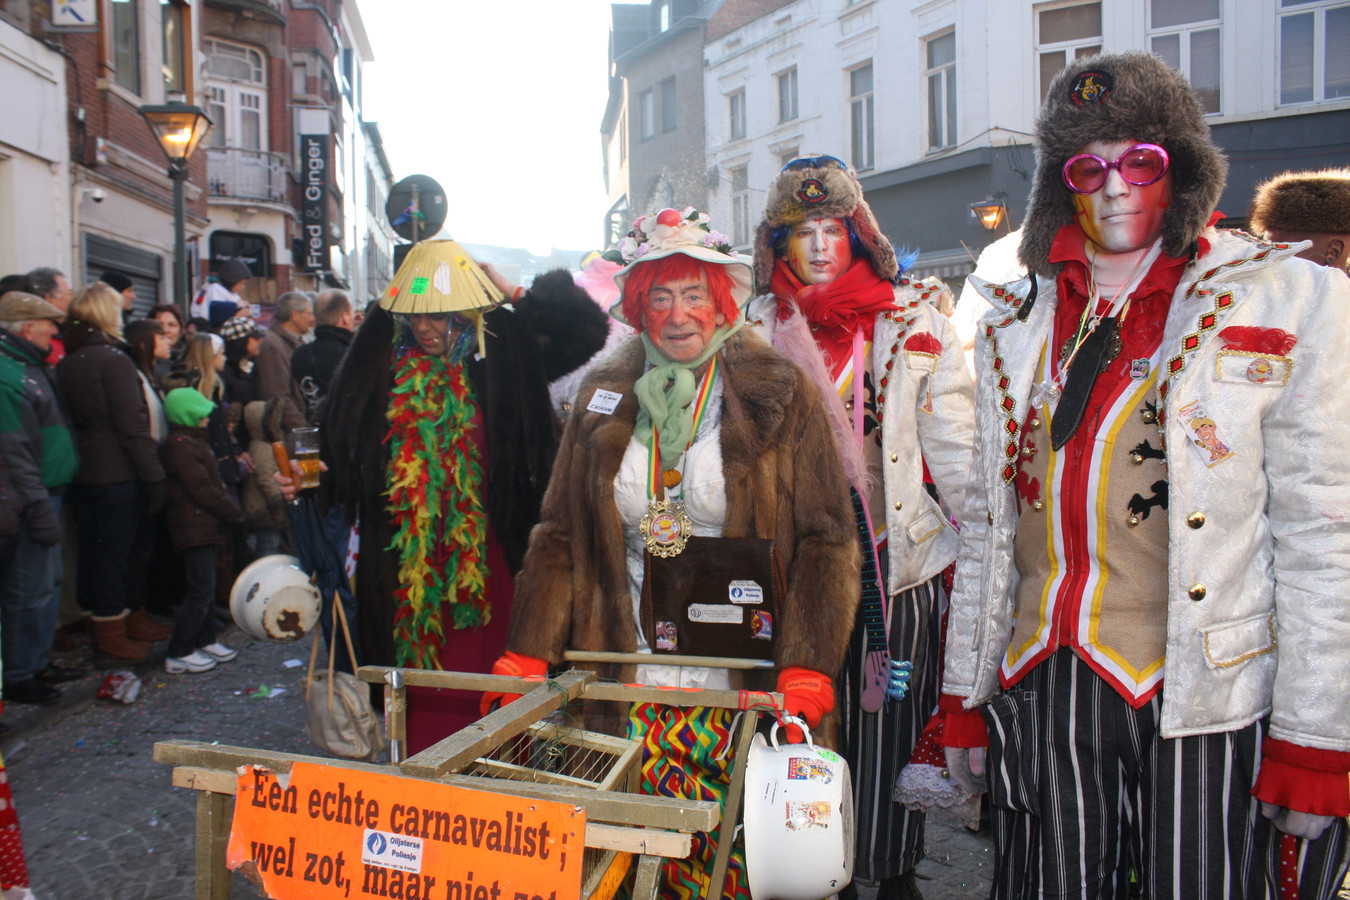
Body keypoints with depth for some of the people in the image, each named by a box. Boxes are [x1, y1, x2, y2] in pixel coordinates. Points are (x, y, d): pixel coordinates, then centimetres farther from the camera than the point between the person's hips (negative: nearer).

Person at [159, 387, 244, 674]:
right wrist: (234, 512, -12)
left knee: (205, 588, 16)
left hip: (206, 528, 11)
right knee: (201, 590, -9)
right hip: (194, 529, -11)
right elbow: (203, 490, -21)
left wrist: (229, 508, 7)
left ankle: (206, 642, 26)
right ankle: (178, 655, -3)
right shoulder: (181, 447, -17)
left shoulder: (193, 442, 17)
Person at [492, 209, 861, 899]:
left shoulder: (780, 395, -1)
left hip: (745, 689, -2)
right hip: (627, 682, 3)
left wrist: (805, 672, -15)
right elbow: (559, 536, 9)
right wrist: (524, 658, 1)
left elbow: (826, 540, -4)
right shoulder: (604, 396, 8)